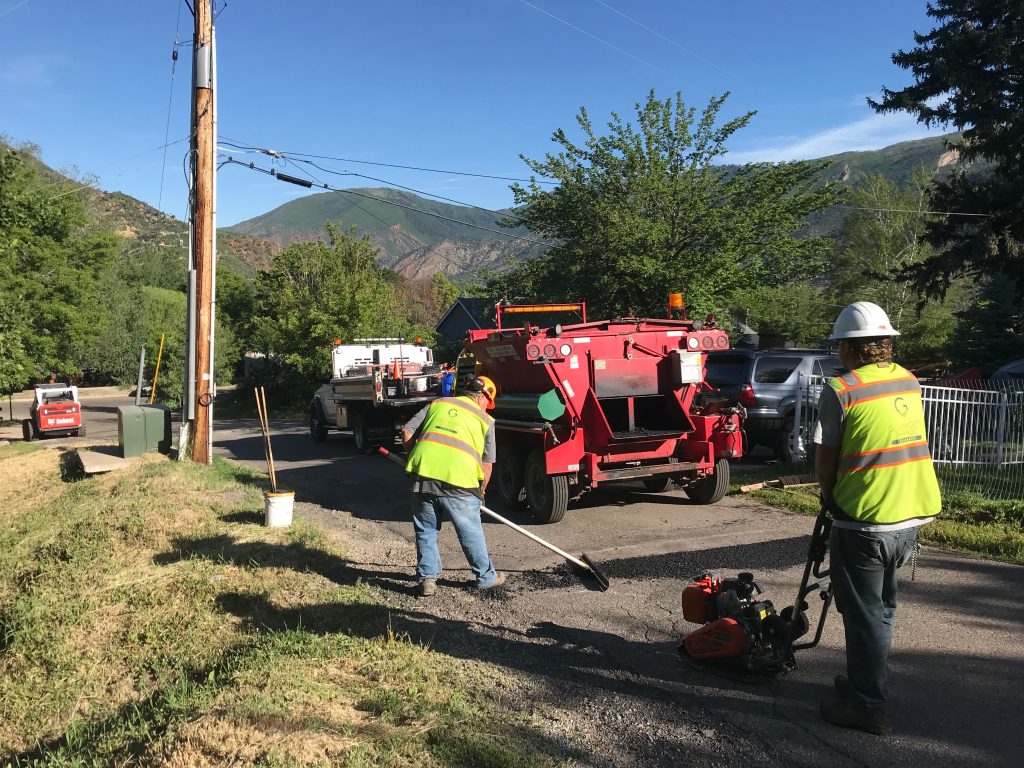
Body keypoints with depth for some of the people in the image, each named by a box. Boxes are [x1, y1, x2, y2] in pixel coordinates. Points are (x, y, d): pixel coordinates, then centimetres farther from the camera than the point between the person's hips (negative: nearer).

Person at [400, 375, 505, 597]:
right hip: (458, 480, -2)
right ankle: (486, 577, 26)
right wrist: (480, 490, 28)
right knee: (471, 533, 12)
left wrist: (417, 459, 28)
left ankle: (426, 578, 20)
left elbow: (407, 432, 16)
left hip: (423, 475, 2)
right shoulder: (485, 420, 13)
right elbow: (487, 463, 14)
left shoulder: (438, 404, 19)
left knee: (426, 531, 18)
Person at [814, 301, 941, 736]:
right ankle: (865, 682, 38)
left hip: (864, 523, -7)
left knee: (864, 613, 6)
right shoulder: (909, 382, 7)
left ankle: (866, 706, 15)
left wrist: (829, 497, 10)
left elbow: (825, 458, -10)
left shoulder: (840, 390, -15)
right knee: (881, 606, 22)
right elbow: (897, 442, 13)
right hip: (912, 517, 7)